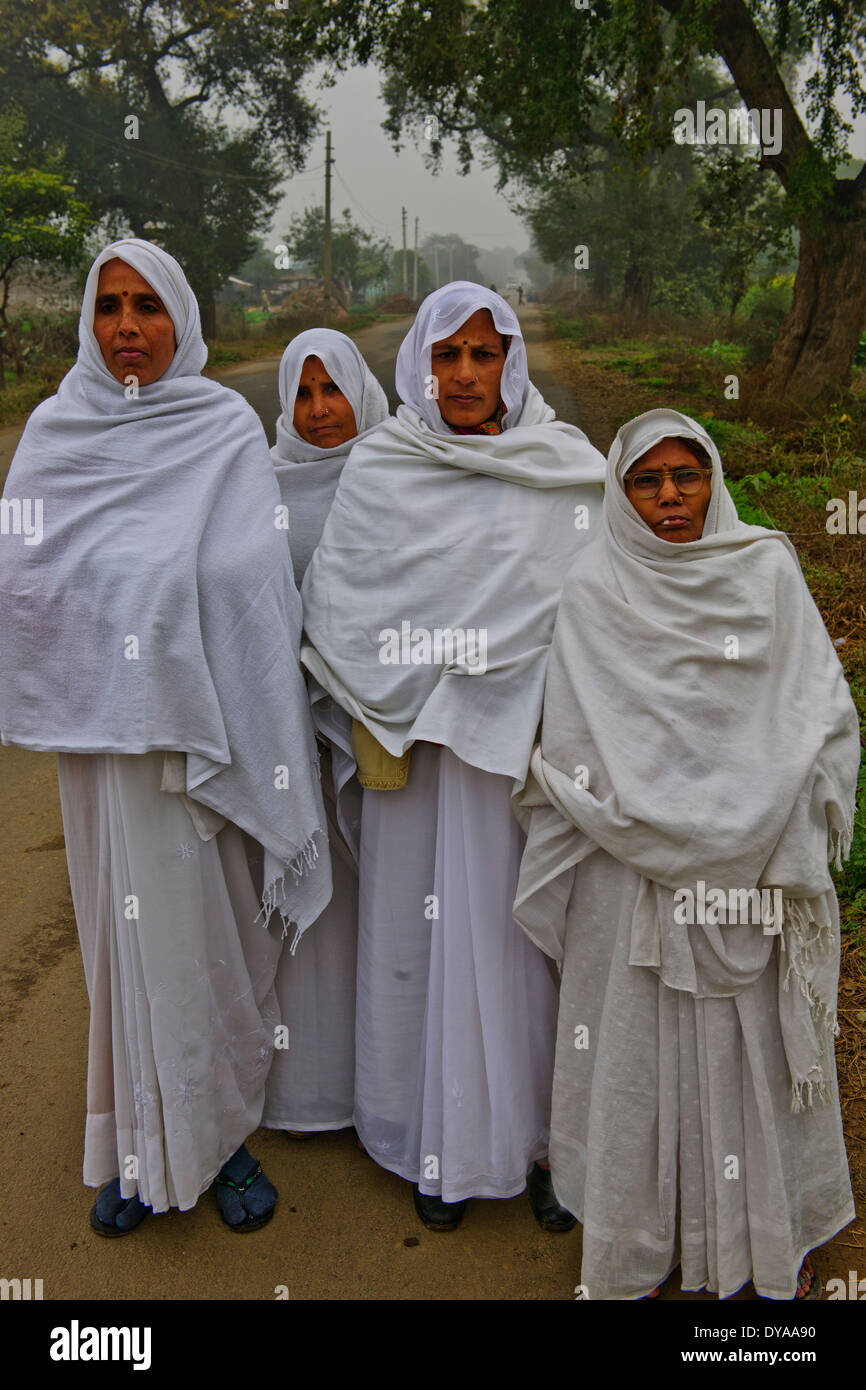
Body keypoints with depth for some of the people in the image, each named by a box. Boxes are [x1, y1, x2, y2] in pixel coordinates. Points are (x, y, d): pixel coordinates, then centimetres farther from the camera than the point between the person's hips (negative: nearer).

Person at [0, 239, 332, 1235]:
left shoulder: (226, 429, 0)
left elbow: (256, 583, -5)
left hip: (197, 723, -2)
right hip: (94, 726, 2)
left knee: (206, 927, 4)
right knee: (121, 922, 10)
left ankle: (218, 1133, 23)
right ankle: (135, 1142, 26)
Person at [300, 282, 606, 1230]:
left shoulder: (570, 471, 1)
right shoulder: (376, 472, 2)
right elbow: (336, 606, 2)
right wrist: (398, 702, -6)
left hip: (530, 746, 0)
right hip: (416, 744, 1)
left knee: (528, 929, 7)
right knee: (425, 929, 8)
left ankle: (539, 1133, 26)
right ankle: (439, 1141, 26)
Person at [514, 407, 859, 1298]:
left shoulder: (768, 570, 3)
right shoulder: (594, 589, -2)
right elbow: (574, 747, -2)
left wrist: (772, 827, -8)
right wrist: (650, 822, -6)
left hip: (757, 871, 2)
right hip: (636, 872, -1)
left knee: (761, 1042, 12)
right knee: (639, 1046, 7)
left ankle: (775, 1233, 34)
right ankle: (635, 1249, 27)